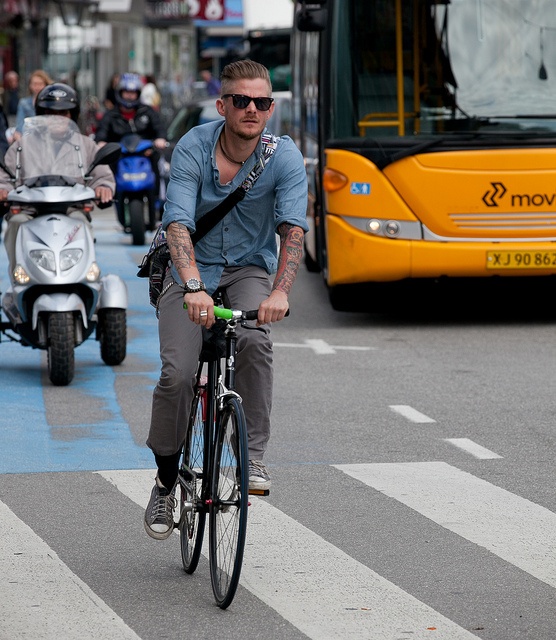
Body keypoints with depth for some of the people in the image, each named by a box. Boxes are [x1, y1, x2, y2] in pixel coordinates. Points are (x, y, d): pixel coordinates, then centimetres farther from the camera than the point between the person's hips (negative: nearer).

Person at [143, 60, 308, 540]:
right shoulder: (193, 148, -17)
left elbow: (293, 229, -24)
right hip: (193, 270, -1)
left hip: (250, 270, 1)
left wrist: (280, 291, -42)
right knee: (178, 375, -16)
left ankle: (253, 455, -18)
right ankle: (166, 480, 7)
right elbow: (178, 222, -27)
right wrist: (193, 287, -44)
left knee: (255, 340, -32)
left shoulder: (285, 157, -14)